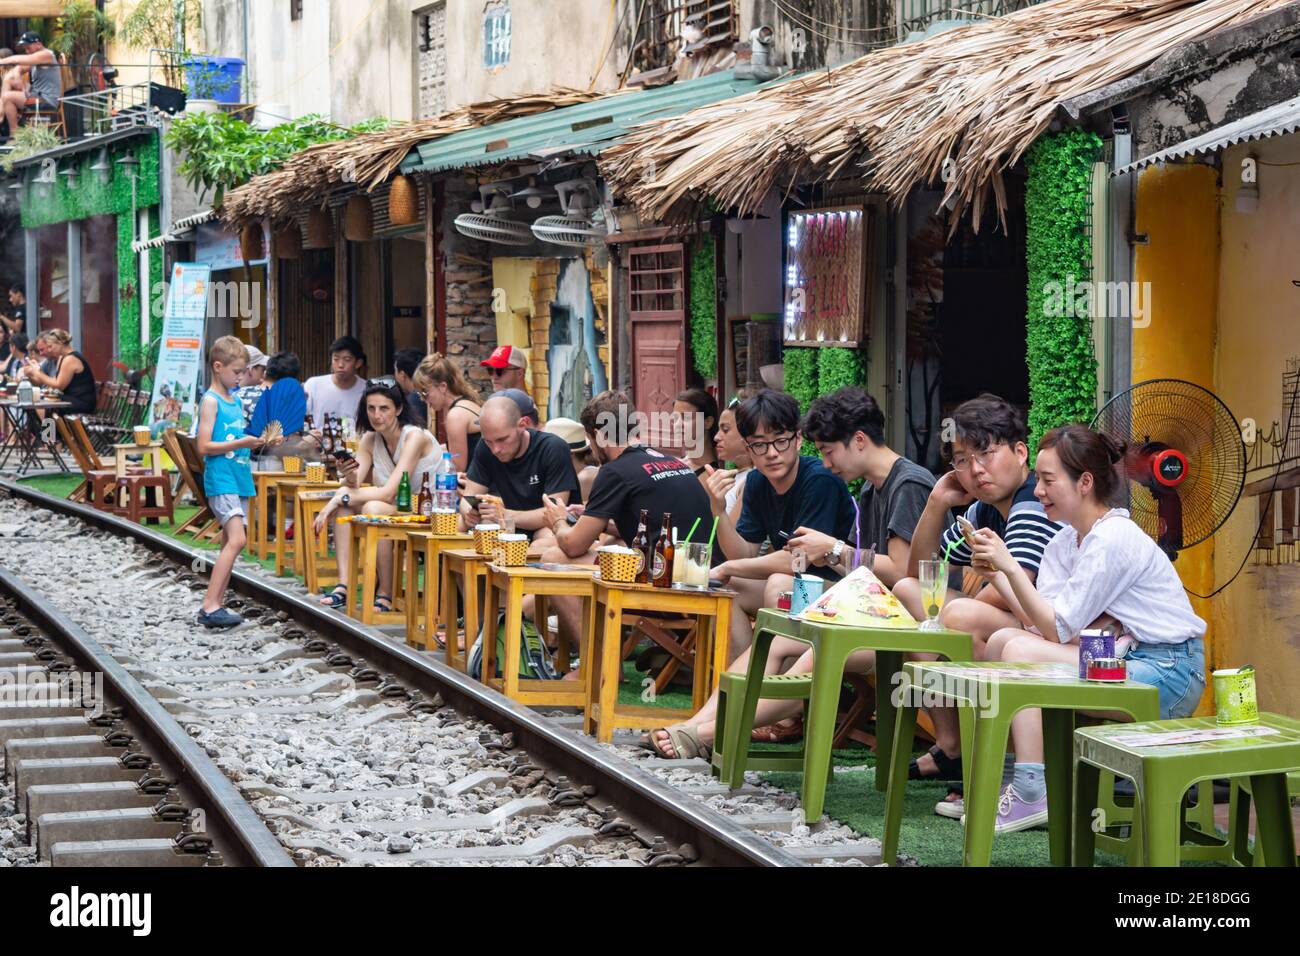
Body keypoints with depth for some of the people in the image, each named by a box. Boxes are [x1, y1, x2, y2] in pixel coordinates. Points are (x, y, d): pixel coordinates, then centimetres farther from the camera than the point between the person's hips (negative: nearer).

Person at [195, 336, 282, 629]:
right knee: (236, 540, -18)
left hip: (239, 478, 9)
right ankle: (209, 607, -19)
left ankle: (216, 605, 11)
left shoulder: (235, 399, 16)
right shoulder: (211, 401, -8)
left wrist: (256, 442, 8)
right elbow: (205, 447, -14)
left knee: (230, 543, 8)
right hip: (220, 480, -9)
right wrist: (239, 443, -20)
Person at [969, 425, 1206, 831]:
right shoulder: (1066, 541, 11)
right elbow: (1039, 620, -1)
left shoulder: (1114, 540, -17)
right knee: (1001, 641, 1)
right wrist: (997, 571, -13)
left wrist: (1011, 567, -18)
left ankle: (1032, 796, -17)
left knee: (1019, 653, -20)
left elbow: (1057, 629, -16)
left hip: (1168, 673, -9)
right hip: (1128, 659, 9)